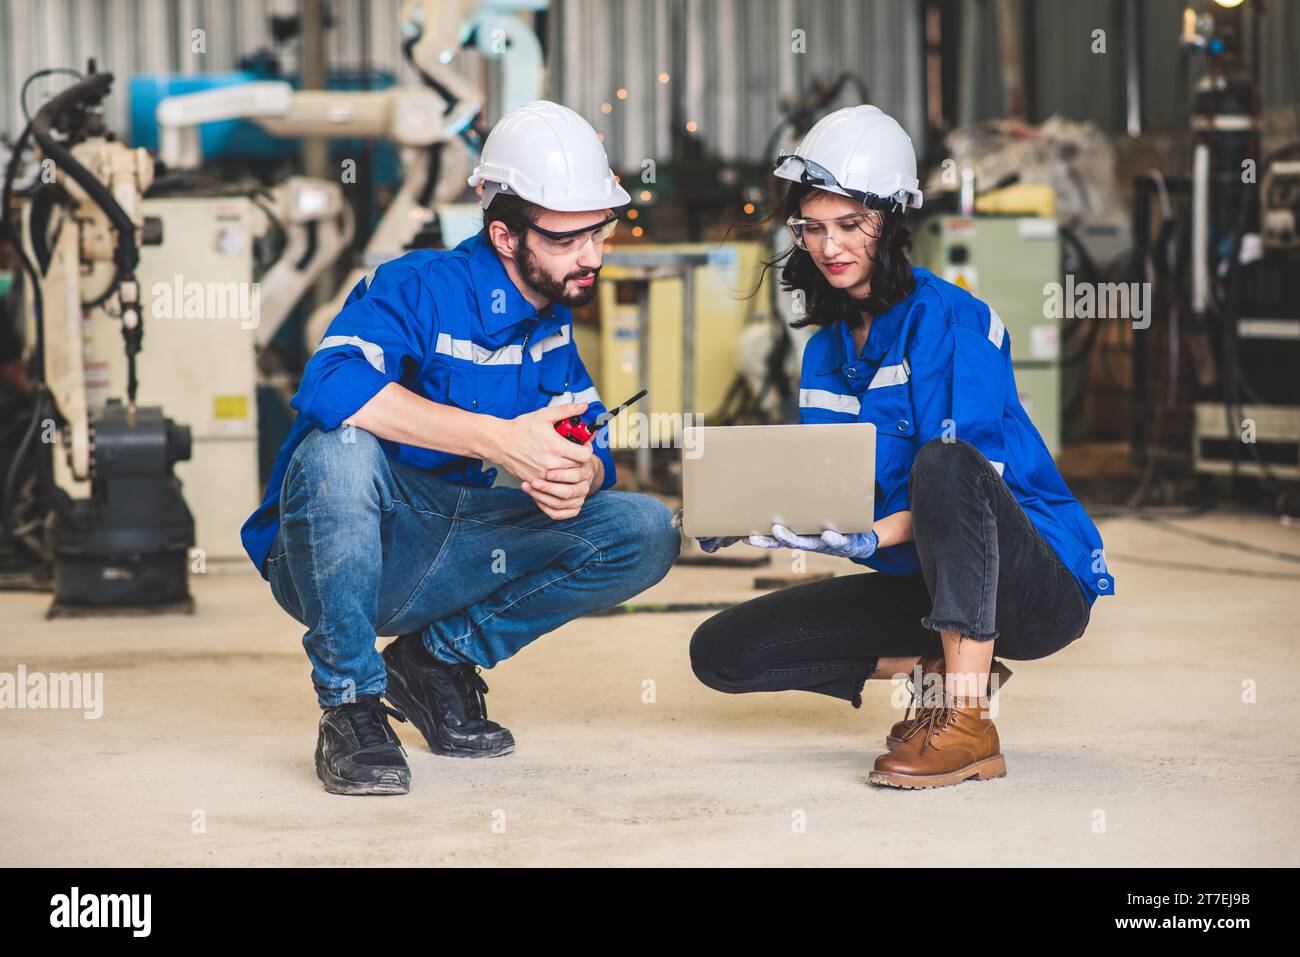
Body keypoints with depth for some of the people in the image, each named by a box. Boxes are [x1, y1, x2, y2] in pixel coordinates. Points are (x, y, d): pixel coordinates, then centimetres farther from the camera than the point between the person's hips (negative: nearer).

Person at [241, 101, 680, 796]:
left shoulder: (551, 323, 5)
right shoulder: (419, 288, -18)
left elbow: (589, 445, 6)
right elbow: (331, 383, -37)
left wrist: (581, 477, -21)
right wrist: (497, 439, -39)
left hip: (445, 565, 6)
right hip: (326, 556, -6)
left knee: (645, 534, -9)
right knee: (342, 446, -39)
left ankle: (439, 660, 5)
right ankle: (350, 707, -21)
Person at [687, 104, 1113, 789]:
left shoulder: (949, 318, -13)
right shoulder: (827, 350, 10)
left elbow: (968, 479, -22)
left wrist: (874, 539, -36)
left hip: (1041, 587, -7)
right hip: (918, 583, 7)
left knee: (944, 461, -39)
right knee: (720, 652, -4)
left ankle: (967, 720, -32)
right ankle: (938, 670, 3)